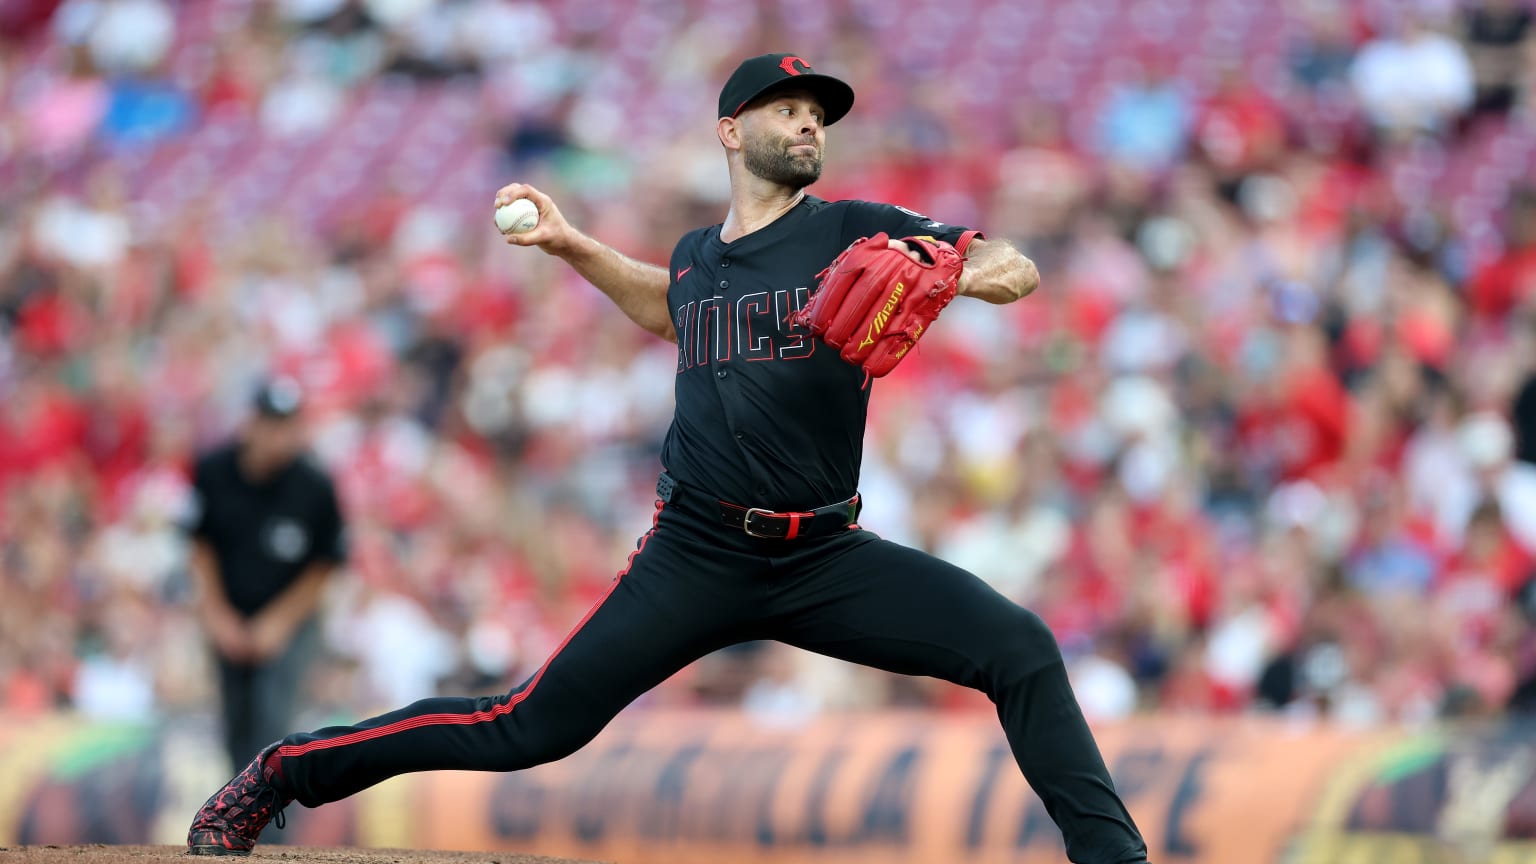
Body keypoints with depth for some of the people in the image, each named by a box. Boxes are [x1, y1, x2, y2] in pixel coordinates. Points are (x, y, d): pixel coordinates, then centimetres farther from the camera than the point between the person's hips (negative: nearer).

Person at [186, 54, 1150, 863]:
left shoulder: (854, 232, 0)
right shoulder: (697, 254, 10)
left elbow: (1019, 270, -6)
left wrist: (955, 273, -27)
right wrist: (572, 246, 26)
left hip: (826, 560, 0)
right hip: (697, 560, 1)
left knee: (1023, 650, -18)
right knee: (528, 731, -4)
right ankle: (286, 773, 11)